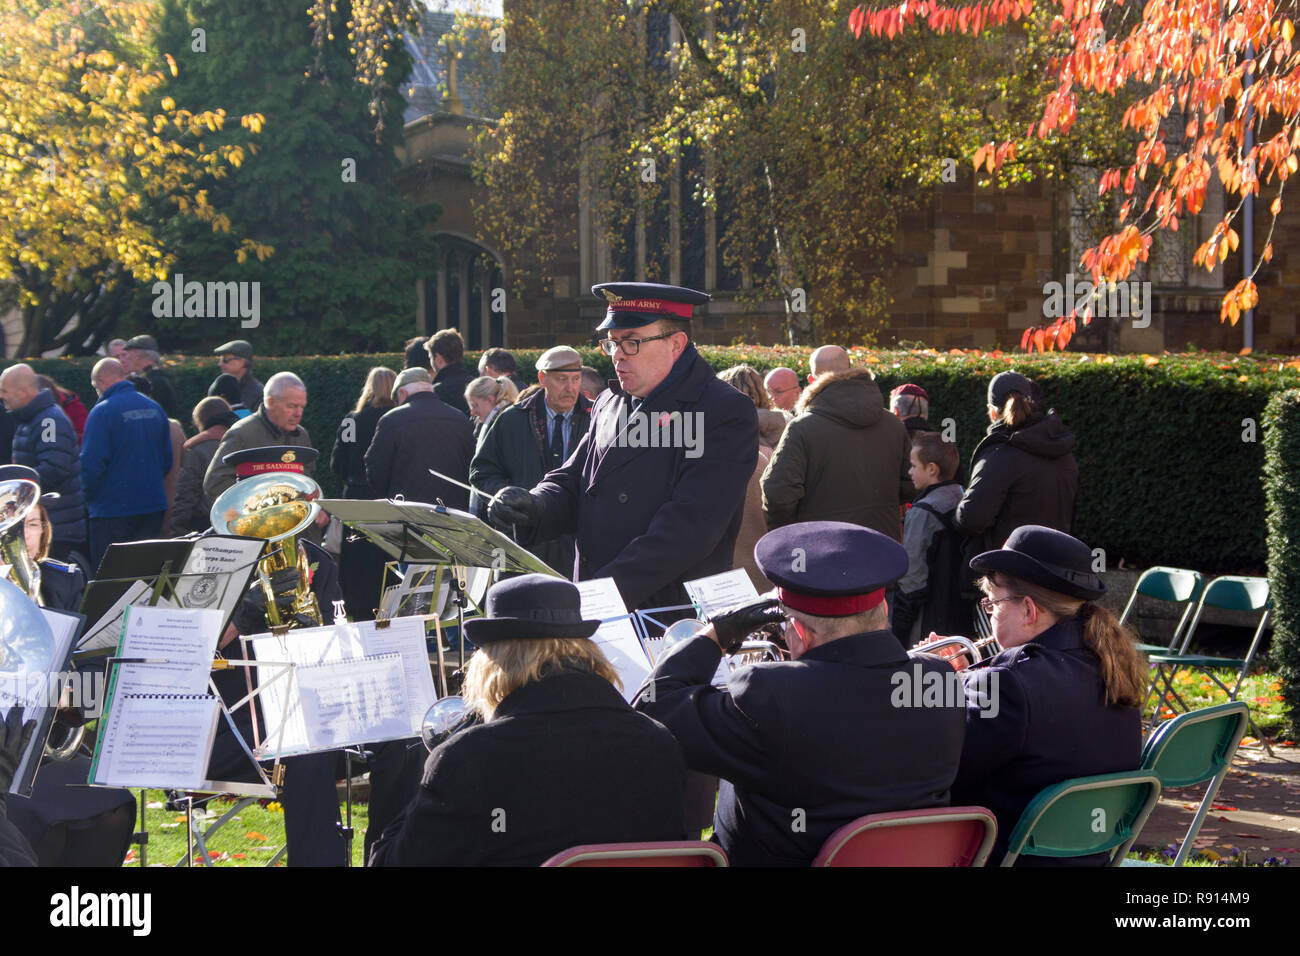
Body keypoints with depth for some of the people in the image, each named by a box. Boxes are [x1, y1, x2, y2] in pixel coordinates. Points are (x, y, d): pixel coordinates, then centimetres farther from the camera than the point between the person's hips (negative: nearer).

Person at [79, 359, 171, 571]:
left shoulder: (102, 411, -12)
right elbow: (167, 459, 13)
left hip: (112, 509, -6)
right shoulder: (155, 408, 8)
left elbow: (92, 463, -16)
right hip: (153, 505, 6)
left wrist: (88, 497, -1)